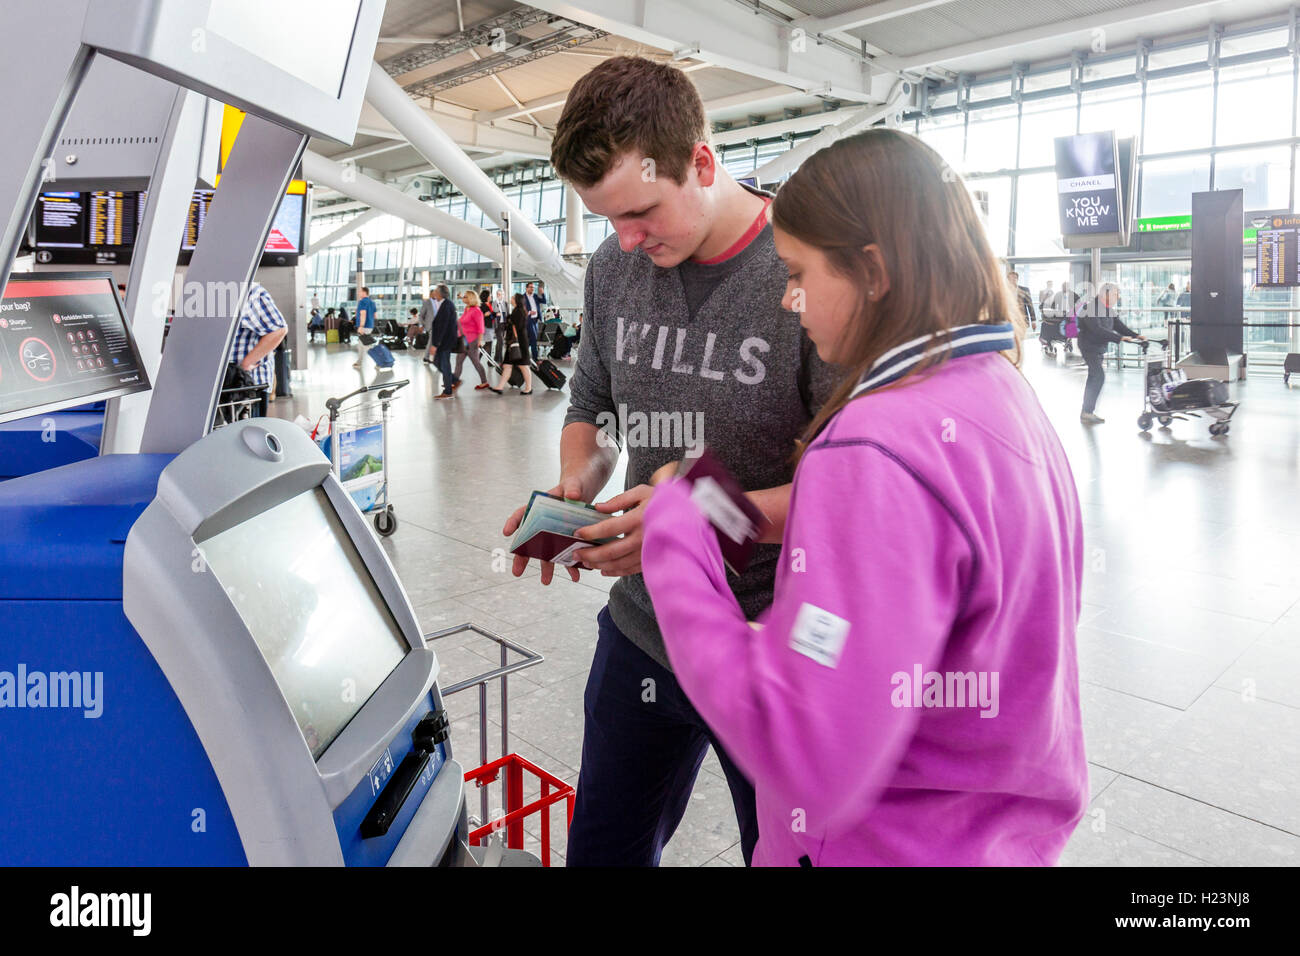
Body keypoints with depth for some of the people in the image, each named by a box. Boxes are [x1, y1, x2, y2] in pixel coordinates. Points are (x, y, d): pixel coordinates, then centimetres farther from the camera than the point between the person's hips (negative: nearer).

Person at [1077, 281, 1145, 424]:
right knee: (1099, 376, -17)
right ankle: (1087, 412, -15)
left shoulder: (1109, 309, 10)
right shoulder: (1091, 308, -19)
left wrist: (1135, 336, -4)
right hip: (1089, 347, -10)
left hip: (1099, 348, 10)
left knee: (1093, 378, 12)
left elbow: (1118, 325, 10)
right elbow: (1098, 330, -28)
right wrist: (1120, 338, -32)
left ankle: (1086, 412, 19)